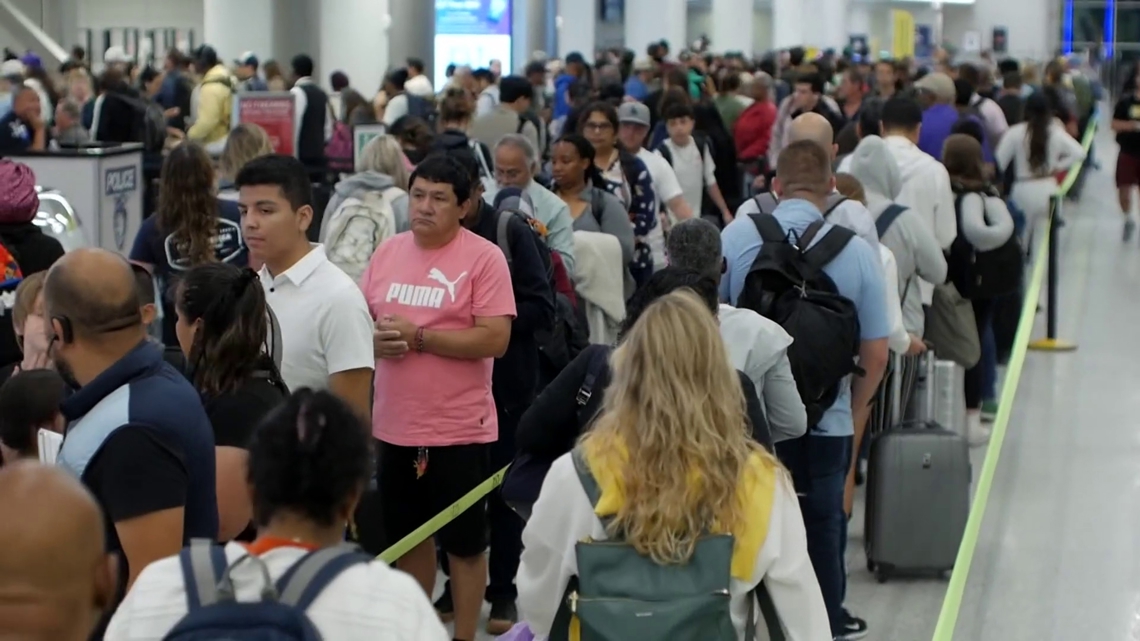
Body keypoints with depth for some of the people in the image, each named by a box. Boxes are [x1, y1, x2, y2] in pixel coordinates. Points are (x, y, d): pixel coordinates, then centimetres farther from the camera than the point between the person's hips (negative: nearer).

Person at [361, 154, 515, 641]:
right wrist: (376, 339, -10)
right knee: (408, 537, 18)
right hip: (394, 426, 5)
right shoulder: (388, 252, 6)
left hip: (459, 429, -5)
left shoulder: (484, 258, -11)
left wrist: (418, 335, -19)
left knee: (464, 543, 7)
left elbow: (495, 339, -18)